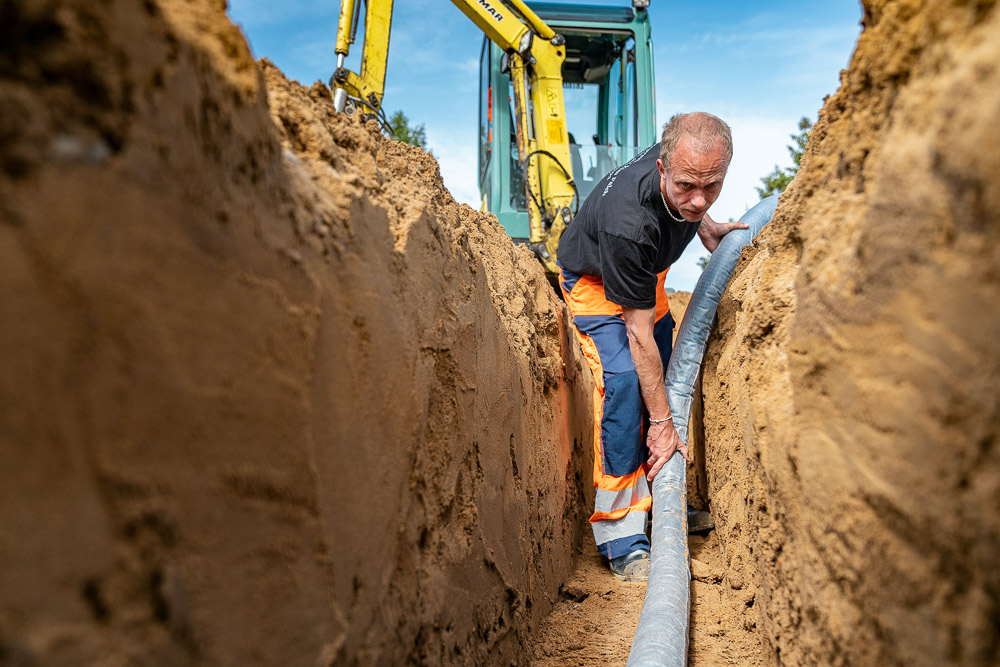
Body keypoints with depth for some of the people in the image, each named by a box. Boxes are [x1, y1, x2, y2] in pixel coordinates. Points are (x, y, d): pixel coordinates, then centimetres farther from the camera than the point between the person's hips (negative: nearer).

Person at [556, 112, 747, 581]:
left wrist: (705, 227, -3)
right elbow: (638, 333, -34)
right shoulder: (628, 224, -42)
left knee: (669, 379, 6)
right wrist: (661, 422, -28)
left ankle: (661, 502, 22)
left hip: (644, 274, 8)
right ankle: (621, 539, -19)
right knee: (624, 377, -26)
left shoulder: (683, 160, -24)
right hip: (594, 281, -7)